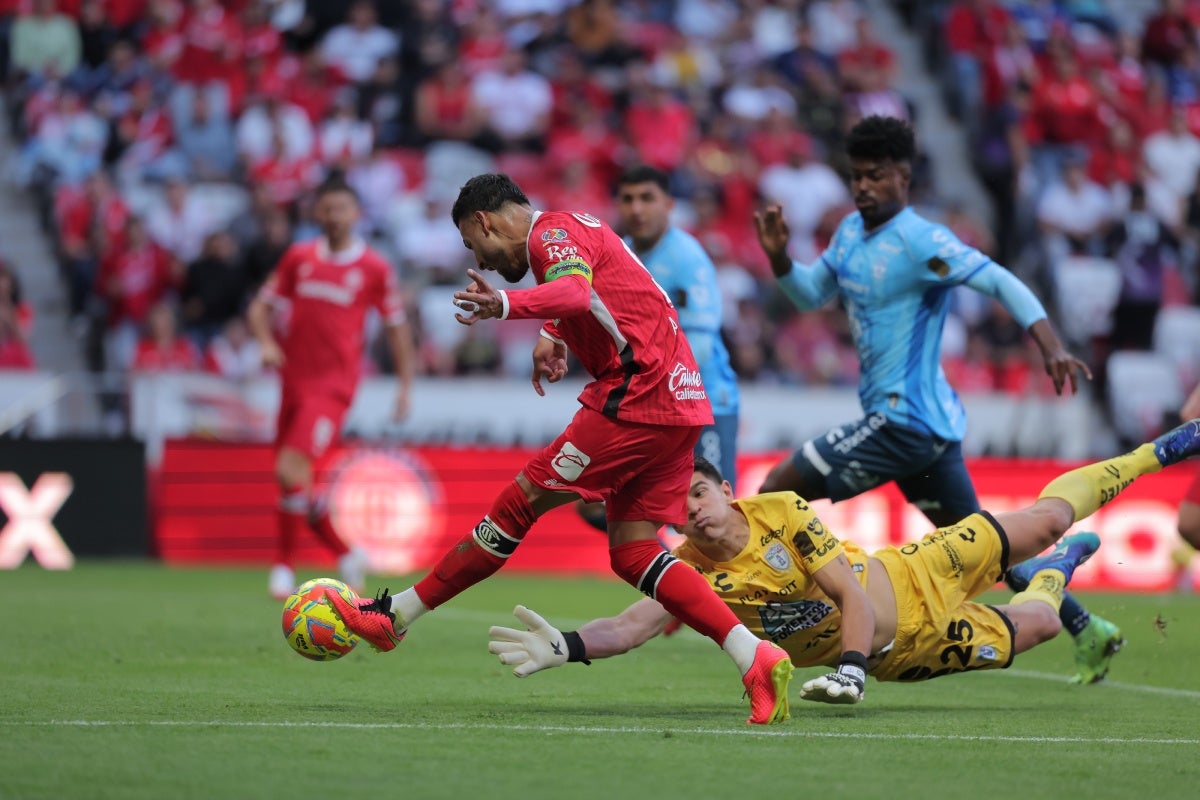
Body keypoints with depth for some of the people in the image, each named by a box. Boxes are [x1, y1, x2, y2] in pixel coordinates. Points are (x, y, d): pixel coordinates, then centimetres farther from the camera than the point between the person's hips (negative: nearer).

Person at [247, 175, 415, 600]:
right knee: (293, 480, 4)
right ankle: (346, 554, 21)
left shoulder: (375, 269, -1)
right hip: (295, 380, 5)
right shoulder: (298, 257, 7)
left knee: (290, 471, -20)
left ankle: (284, 566, -8)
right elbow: (260, 306, 12)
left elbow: (397, 326, 8)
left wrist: (406, 385, 5)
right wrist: (266, 342, -8)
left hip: (333, 385, -5)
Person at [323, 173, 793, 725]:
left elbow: (575, 289, -30)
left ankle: (395, 616, 0)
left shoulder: (551, 231, -7)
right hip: (678, 399, 10)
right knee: (631, 553, 5)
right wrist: (554, 336, 37)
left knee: (519, 505, -5)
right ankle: (756, 659, -6)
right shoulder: (574, 230, 25)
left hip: (637, 399, -10)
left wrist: (507, 305, -47)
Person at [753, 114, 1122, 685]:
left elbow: (1000, 282, -22)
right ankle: (1085, 629, 22)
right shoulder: (851, 232, 11)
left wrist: (1051, 347, -34)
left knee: (779, 488, -10)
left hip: (904, 419, -10)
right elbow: (811, 295, 22)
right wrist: (778, 256, 2)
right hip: (928, 422, 10)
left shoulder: (918, 242, -16)